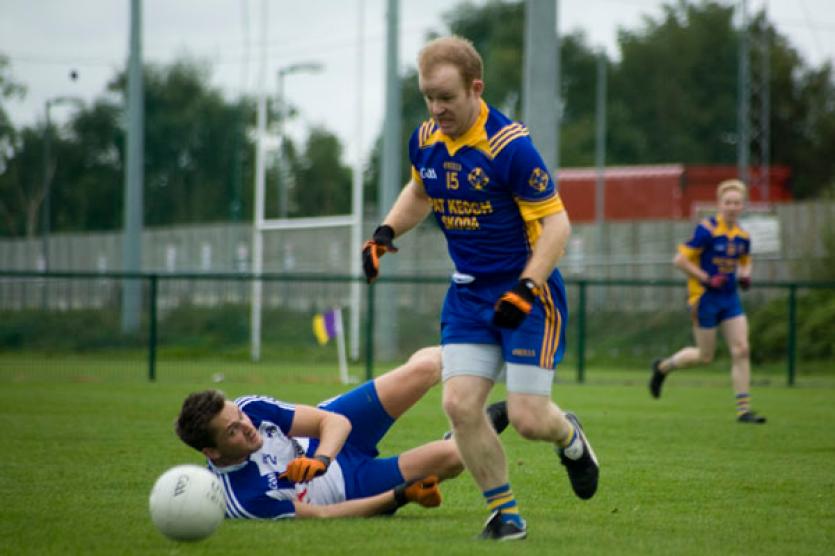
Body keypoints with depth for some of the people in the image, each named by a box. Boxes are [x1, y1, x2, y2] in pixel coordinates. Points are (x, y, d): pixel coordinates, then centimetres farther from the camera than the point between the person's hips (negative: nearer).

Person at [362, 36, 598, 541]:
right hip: (468, 294, 6)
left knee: (529, 418, -9)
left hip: (528, 295, -6)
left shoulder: (511, 146, -20)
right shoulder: (425, 140, 0)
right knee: (460, 405, -10)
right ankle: (505, 513, 6)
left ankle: (570, 437, 29)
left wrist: (525, 290, -27)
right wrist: (386, 232, 6)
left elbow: (556, 223, -17)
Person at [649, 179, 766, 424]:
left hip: (730, 298, 6)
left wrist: (744, 276, 2)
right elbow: (680, 260, -15)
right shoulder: (707, 230, -15)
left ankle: (744, 409, -3)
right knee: (705, 356, 4)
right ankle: (662, 367, 31)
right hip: (705, 299, -6)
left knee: (741, 350, -6)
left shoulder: (743, 236, 5)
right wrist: (706, 279, -19)